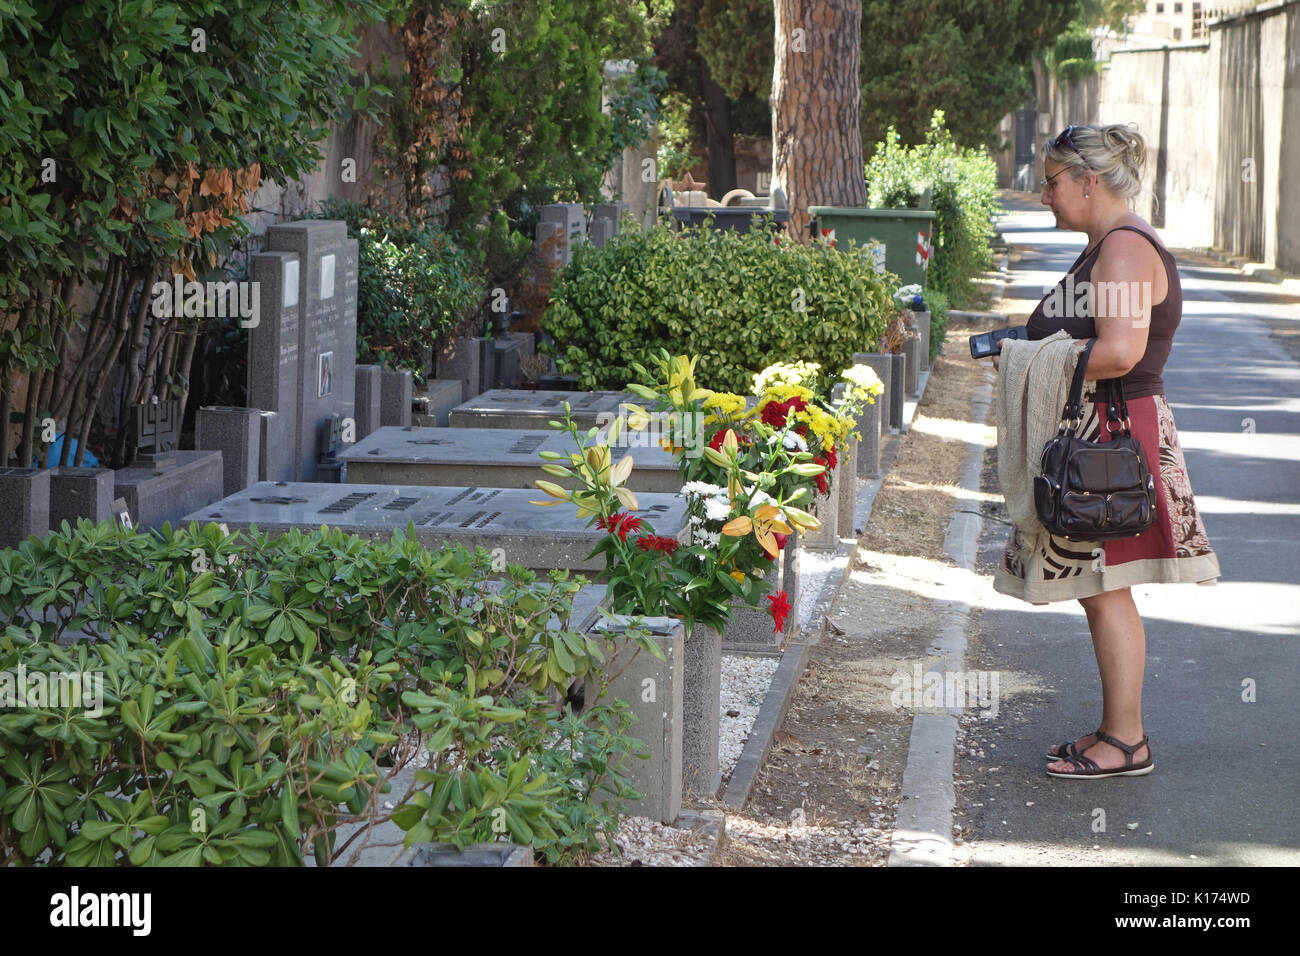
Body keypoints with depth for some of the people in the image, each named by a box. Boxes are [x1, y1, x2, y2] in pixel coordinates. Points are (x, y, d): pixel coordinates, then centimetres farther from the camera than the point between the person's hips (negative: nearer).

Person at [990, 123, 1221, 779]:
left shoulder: (1126, 248, -17)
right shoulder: (1108, 246, 17)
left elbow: (1118, 353, -27)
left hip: (1113, 440, -11)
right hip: (1094, 437, 11)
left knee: (1106, 591, -5)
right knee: (1099, 590, 13)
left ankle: (1126, 742, 2)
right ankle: (1117, 731, 20)